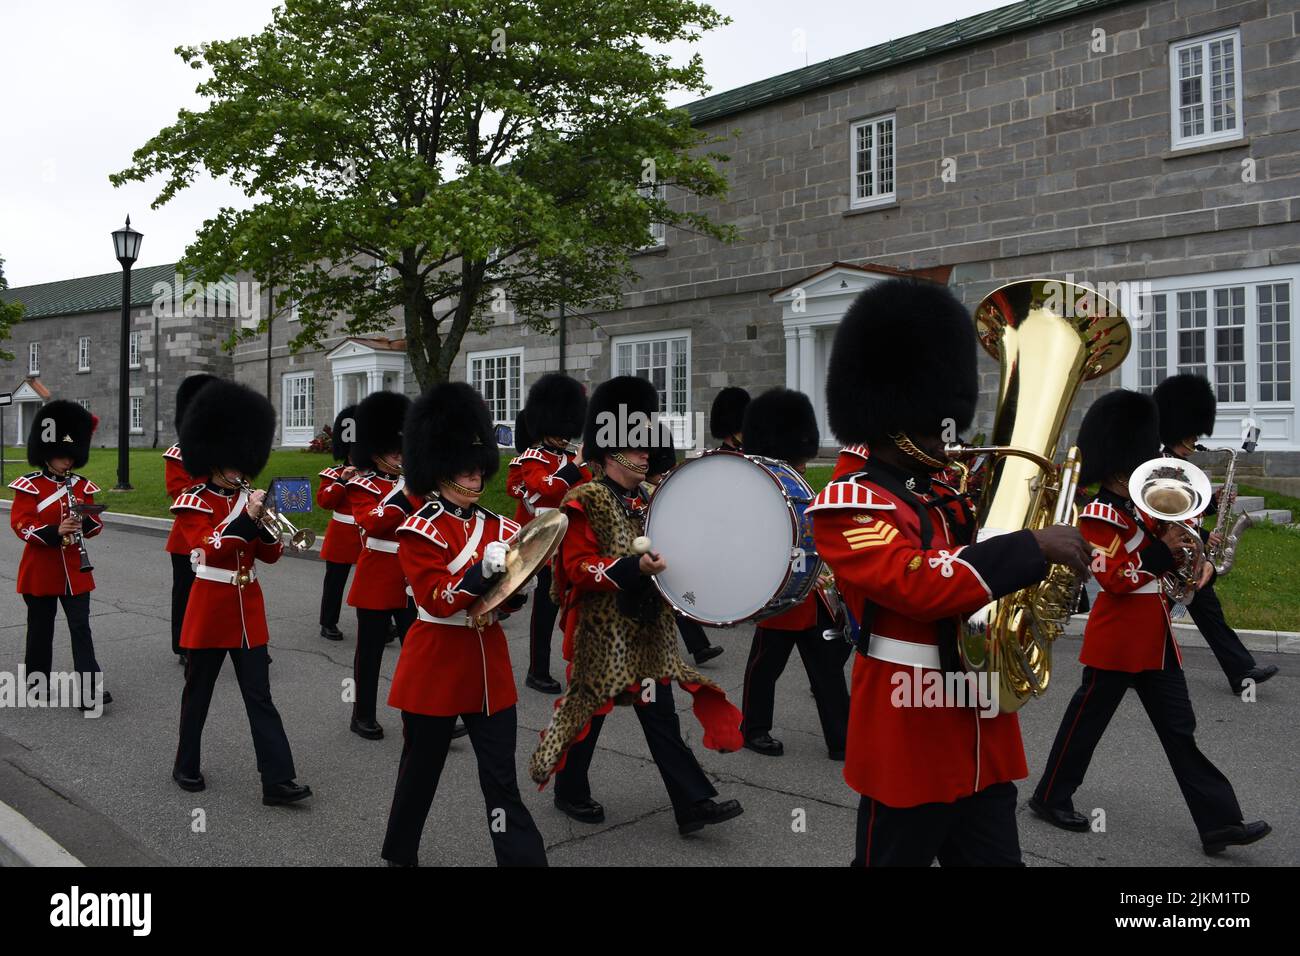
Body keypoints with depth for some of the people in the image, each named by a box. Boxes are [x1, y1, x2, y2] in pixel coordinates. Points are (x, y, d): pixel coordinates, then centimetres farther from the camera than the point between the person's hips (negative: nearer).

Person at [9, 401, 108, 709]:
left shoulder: (82, 486, 4)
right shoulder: (29, 486, -6)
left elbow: (95, 525, 6)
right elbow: (20, 524, -13)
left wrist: (85, 521, -18)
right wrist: (54, 532, -29)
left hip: (75, 570, 2)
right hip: (40, 571, -2)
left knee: (81, 626, -3)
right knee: (41, 628, 11)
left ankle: (89, 689, -5)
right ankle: (37, 682, 27)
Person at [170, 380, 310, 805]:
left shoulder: (249, 499, 8)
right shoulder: (192, 503, -5)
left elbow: (270, 554, 3)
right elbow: (208, 548, -22)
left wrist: (262, 522, -14)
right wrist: (246, 517, -29)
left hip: (248, 609, 4)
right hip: (210, 608, -4)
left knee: (259, 695, 1)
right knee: (198, 692, 12)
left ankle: (278, 781, -1)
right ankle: (187, 766, 31)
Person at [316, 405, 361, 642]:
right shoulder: (334, 474, -2)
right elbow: (323, 501, -15)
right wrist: (342, 481, -22)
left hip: (368, 538, 3)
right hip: (342, 538, -2)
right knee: (335, 581, 7)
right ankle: (328, 624, 17)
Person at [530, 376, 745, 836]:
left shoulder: (646, 500, 11)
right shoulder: (585, 503, -12)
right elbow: (578, 566, -19)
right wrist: (635, 568, -29)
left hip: (647, 633, 7)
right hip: (603, 634, -7)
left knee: (661, 717, 8)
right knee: (589, 710, 8)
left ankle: (694, 804, 9)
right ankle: (570, 792, 28)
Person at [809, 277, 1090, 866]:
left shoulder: (953, 498, 12)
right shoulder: (848, 506, -16)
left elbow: (979, 577, 18)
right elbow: (922, 584, -29)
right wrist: (1033, 547, -26)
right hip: (909, 747, -7)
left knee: (997, 858, 15)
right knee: (892, 858, 9)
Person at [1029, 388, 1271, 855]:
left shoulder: (1144, 510, 12)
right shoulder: (1098, 517, -14)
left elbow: (1157, 562, 20)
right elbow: (1113, 579, -22)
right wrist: (1162, 549, -21)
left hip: (1155, 640, 8)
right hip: (1117, 641, -8)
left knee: (1179, 729, 9)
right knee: (1086, 721, 5)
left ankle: (1219, 822, 12)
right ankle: (1050, 797, 20)